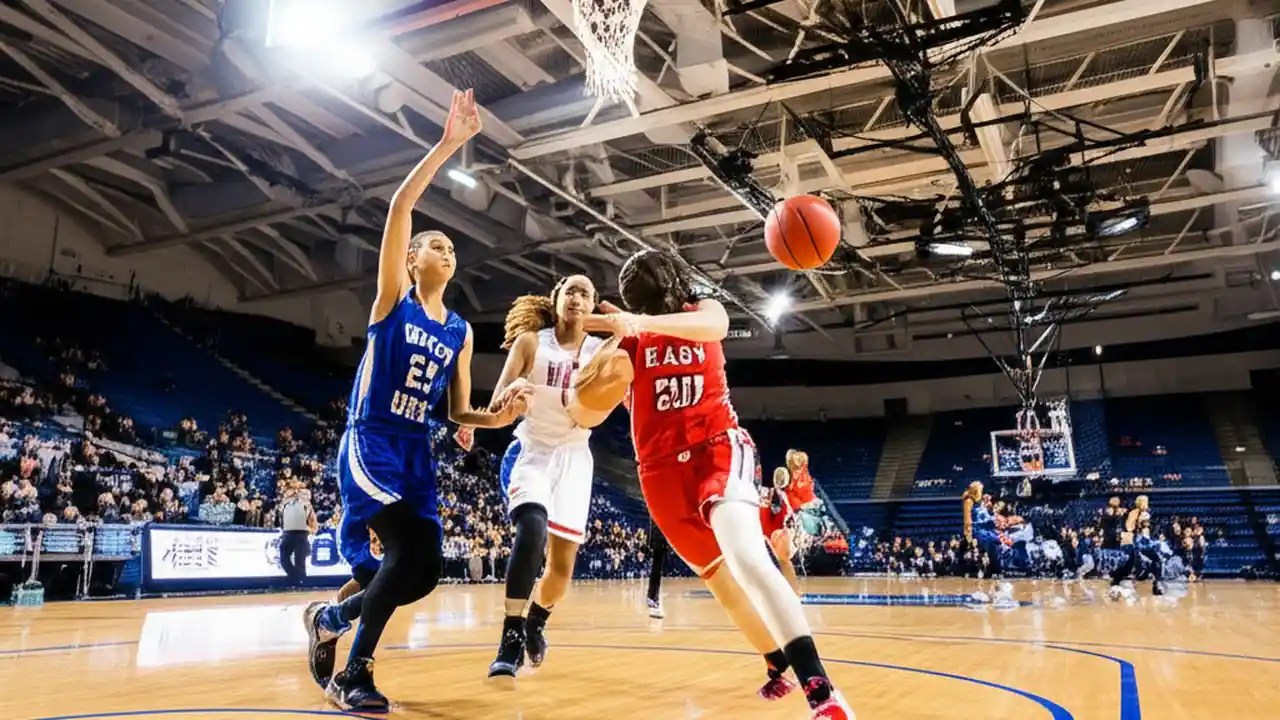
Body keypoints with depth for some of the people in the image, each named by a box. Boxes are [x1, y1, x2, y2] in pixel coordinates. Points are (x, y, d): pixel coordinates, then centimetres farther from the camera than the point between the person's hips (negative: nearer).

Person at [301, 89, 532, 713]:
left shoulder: (459, 331, 12)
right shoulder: (392, 298, -2)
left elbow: (459, 411, 14)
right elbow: (400, 207, -15)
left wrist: (501, 416, -7)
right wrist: (447, 145, -18)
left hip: (416, 450, 6)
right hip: (370, 442, -6)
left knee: (424, 571, 2)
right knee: (410, 547, -21)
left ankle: (330, 617, 29)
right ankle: (355, 675, 2)